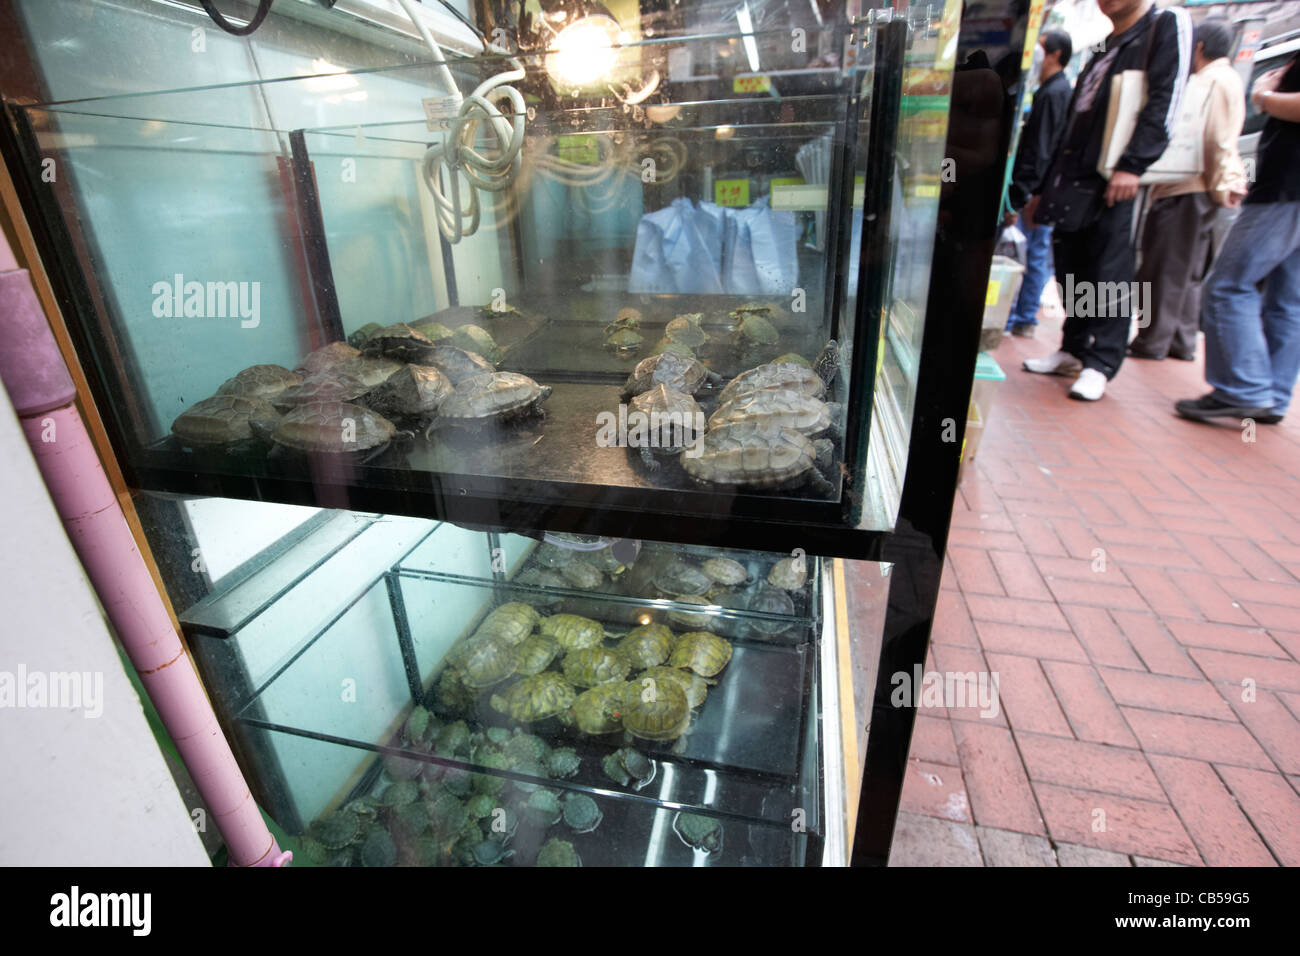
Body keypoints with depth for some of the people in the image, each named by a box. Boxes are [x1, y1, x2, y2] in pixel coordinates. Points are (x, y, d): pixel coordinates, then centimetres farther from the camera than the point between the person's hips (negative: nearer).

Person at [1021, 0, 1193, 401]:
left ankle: (1099, 364, -8)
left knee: (1110, 273, -10)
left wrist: (1132, 164, -21)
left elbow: (1165, 100, -10)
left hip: (1118, 180, -7)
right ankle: (1073, 351, 14)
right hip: (1075, 179, 8)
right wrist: (1045, 187, 20)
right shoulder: (1105, 49, 27)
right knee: (1072, 271, 6)